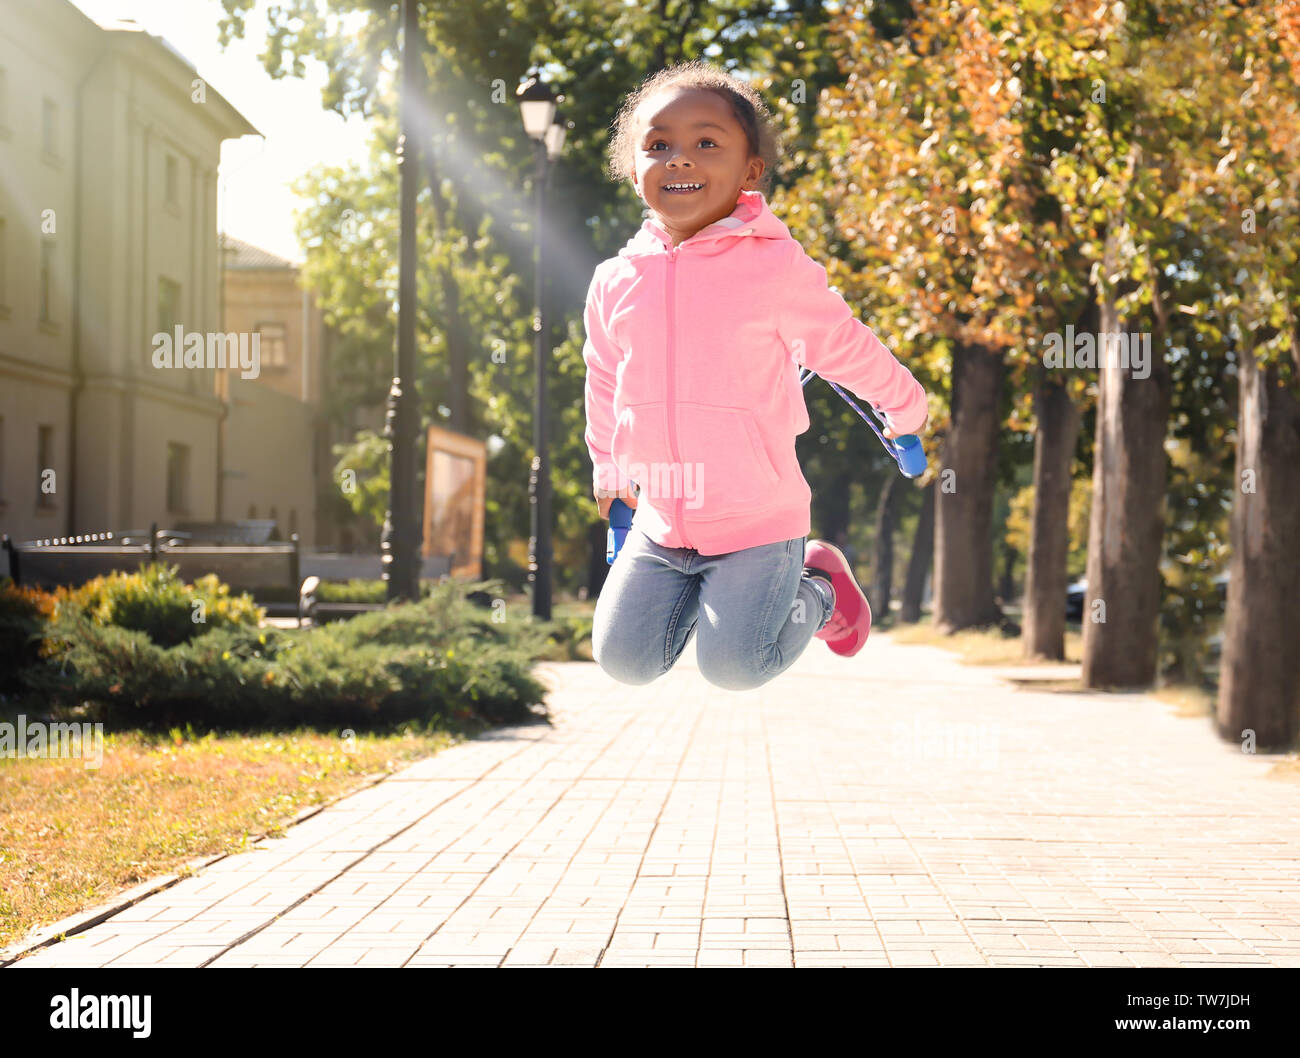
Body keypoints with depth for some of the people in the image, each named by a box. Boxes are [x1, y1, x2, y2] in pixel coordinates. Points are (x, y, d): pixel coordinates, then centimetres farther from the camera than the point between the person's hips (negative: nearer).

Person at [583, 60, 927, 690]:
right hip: (661, 521, 4)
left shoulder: (777, 267, -13)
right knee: (623, 659, 1)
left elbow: (846, 348, 3)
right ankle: (694, 589, 29)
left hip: (758, 520, -4)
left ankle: (817, 590, 21)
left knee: (735, 667, -8)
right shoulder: (615, 282, -1)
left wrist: (904, 407, 16)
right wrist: (606, 465, 28)